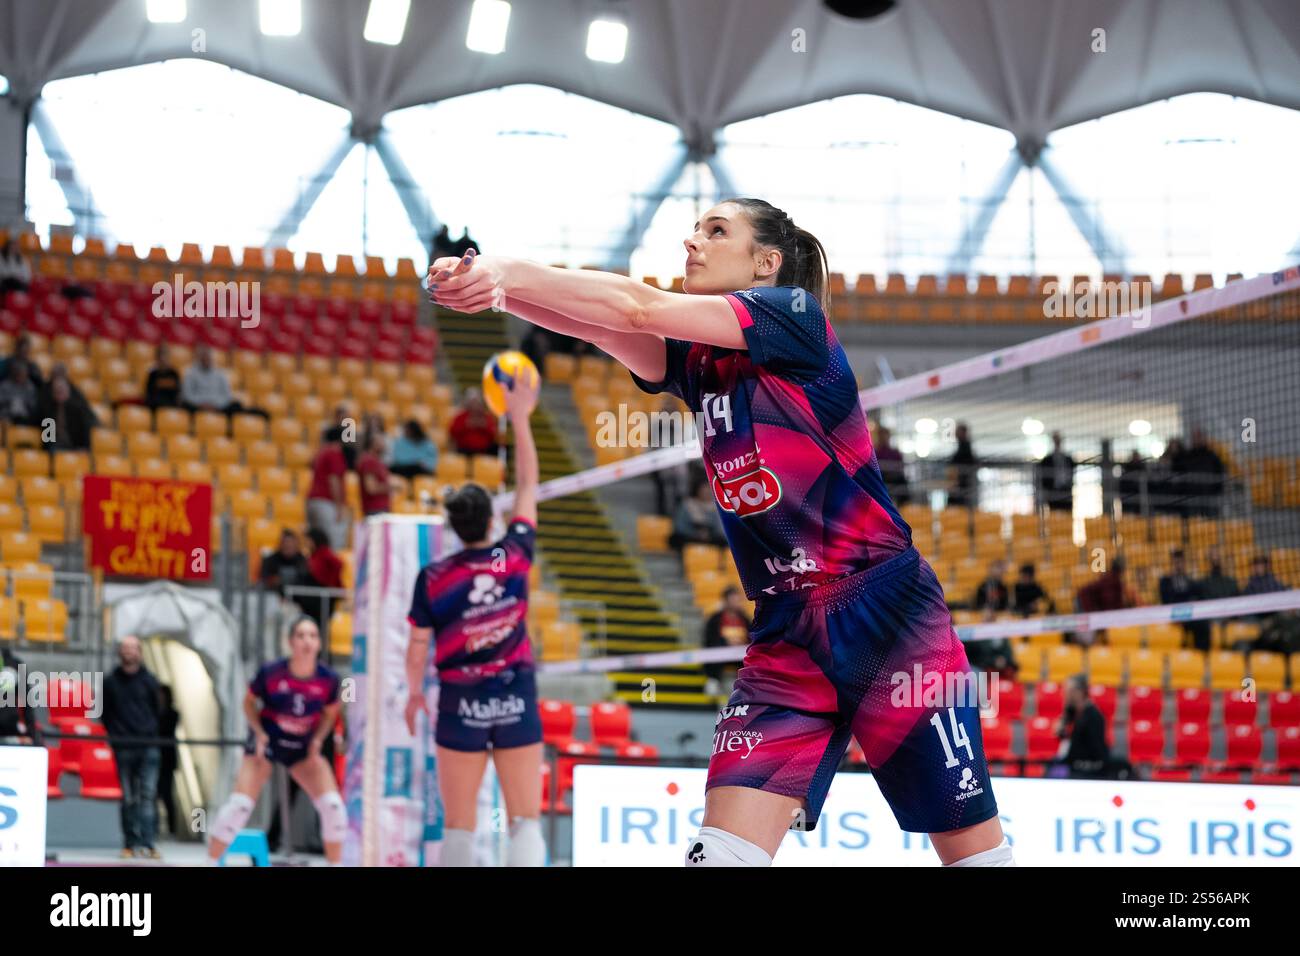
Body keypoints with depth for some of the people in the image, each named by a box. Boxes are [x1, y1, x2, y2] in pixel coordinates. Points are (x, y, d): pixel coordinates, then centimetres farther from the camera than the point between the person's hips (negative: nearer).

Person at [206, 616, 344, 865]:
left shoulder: (328, 680, -15)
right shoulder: (270, 673, -21)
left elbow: (330, 713, 4)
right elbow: (249, 702, -3)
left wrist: (318, 739, -12)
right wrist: (259, 733, -16)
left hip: (302, 748, 2)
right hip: (267, 742, -2)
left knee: (333, 805, -11)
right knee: (240, 805, -12)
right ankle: (211, 864, 2)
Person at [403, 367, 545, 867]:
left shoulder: (433, 577, -7)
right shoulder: (514, 555, -4)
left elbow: (418, 648, -1)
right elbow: (527, 486, 8)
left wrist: (413, 692, 18)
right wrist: (520, 417, 14)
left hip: (461, 705, 0)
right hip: (516, 699, 0)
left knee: (459, 827, 5)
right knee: (526, 822, -1)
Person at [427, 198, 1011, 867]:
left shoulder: (793, 314, -6)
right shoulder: (693, 360, 12)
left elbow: (639, 307, -16)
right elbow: (602, 327, -7)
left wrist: (505, 271, -19)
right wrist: (491, 289, -24)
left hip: (888, 617, -5)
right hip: (785, 637, 6)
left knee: (975, 850, -2)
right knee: (721, 852, -11)